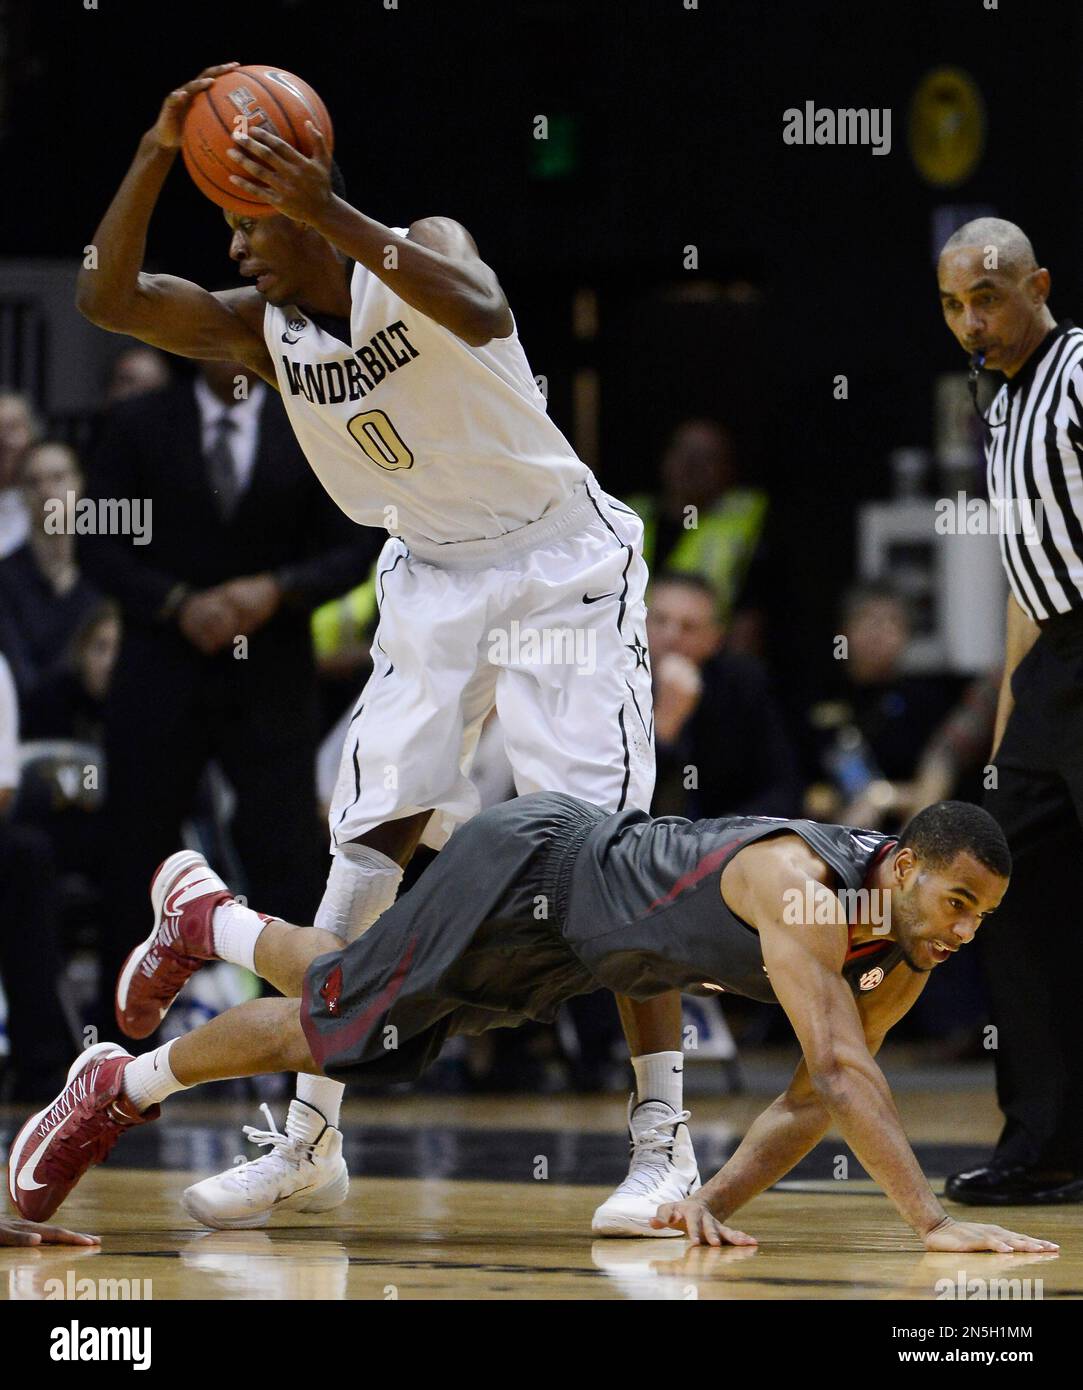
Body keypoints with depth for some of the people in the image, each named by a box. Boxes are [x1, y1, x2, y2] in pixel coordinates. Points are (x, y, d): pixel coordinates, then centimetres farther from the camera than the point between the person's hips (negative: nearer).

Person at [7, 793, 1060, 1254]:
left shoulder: (910, 955, -14)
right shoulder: (801, 884, -40)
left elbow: (813, 1097, -8)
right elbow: (838, 1068, -50)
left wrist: (718, 1205, -23)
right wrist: (930, 1221, -57)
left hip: (568, 949, 8)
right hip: (528, 868, -8)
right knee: (330, 1030, 2)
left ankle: (204, 917, 47)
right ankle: (118, 1090, 27)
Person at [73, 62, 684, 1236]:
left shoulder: (417, 254, -19)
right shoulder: (262, 331, -3)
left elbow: (484, 315, -43)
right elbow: (107, 300, -13)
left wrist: (333, 214, -52)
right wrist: (155, 157, -25)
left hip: (561, 566, -6)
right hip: (431, 577, 6)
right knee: (367, 842, 1)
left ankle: (663, 1141, -10)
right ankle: (306, 1141, 8)